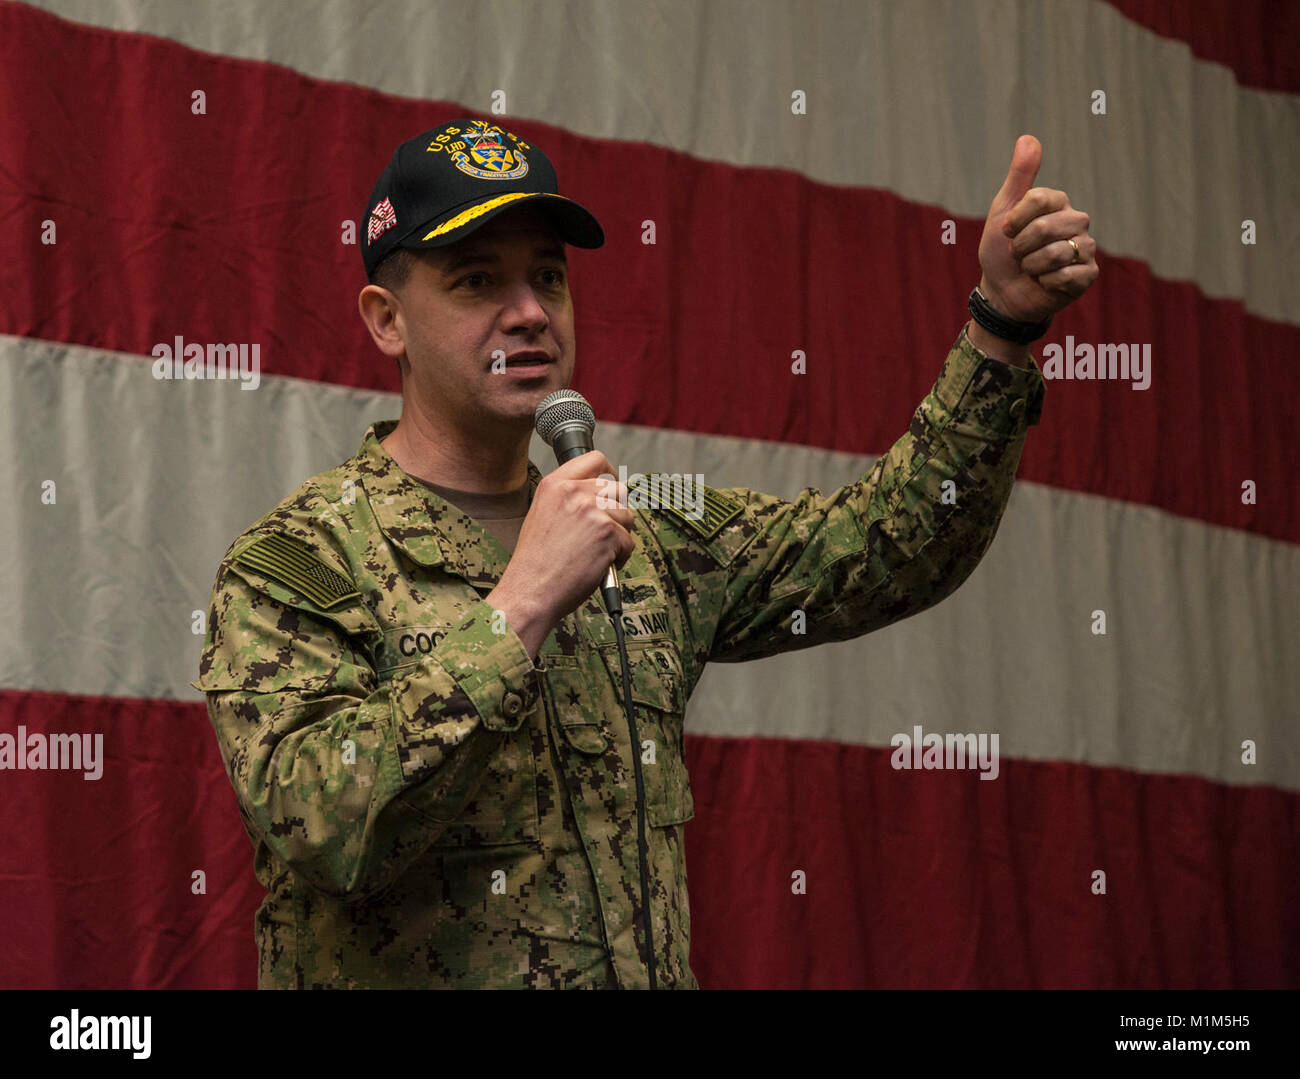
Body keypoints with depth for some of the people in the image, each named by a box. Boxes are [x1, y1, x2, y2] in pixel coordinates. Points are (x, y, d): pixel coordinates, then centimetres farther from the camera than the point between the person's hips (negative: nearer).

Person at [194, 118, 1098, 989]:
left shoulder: (649, 541, 12)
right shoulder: (294, 563, -6)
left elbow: (886, 545, 13)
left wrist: (1003, 325, 4)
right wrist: (522, 604, -21)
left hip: (652, 969, 5)